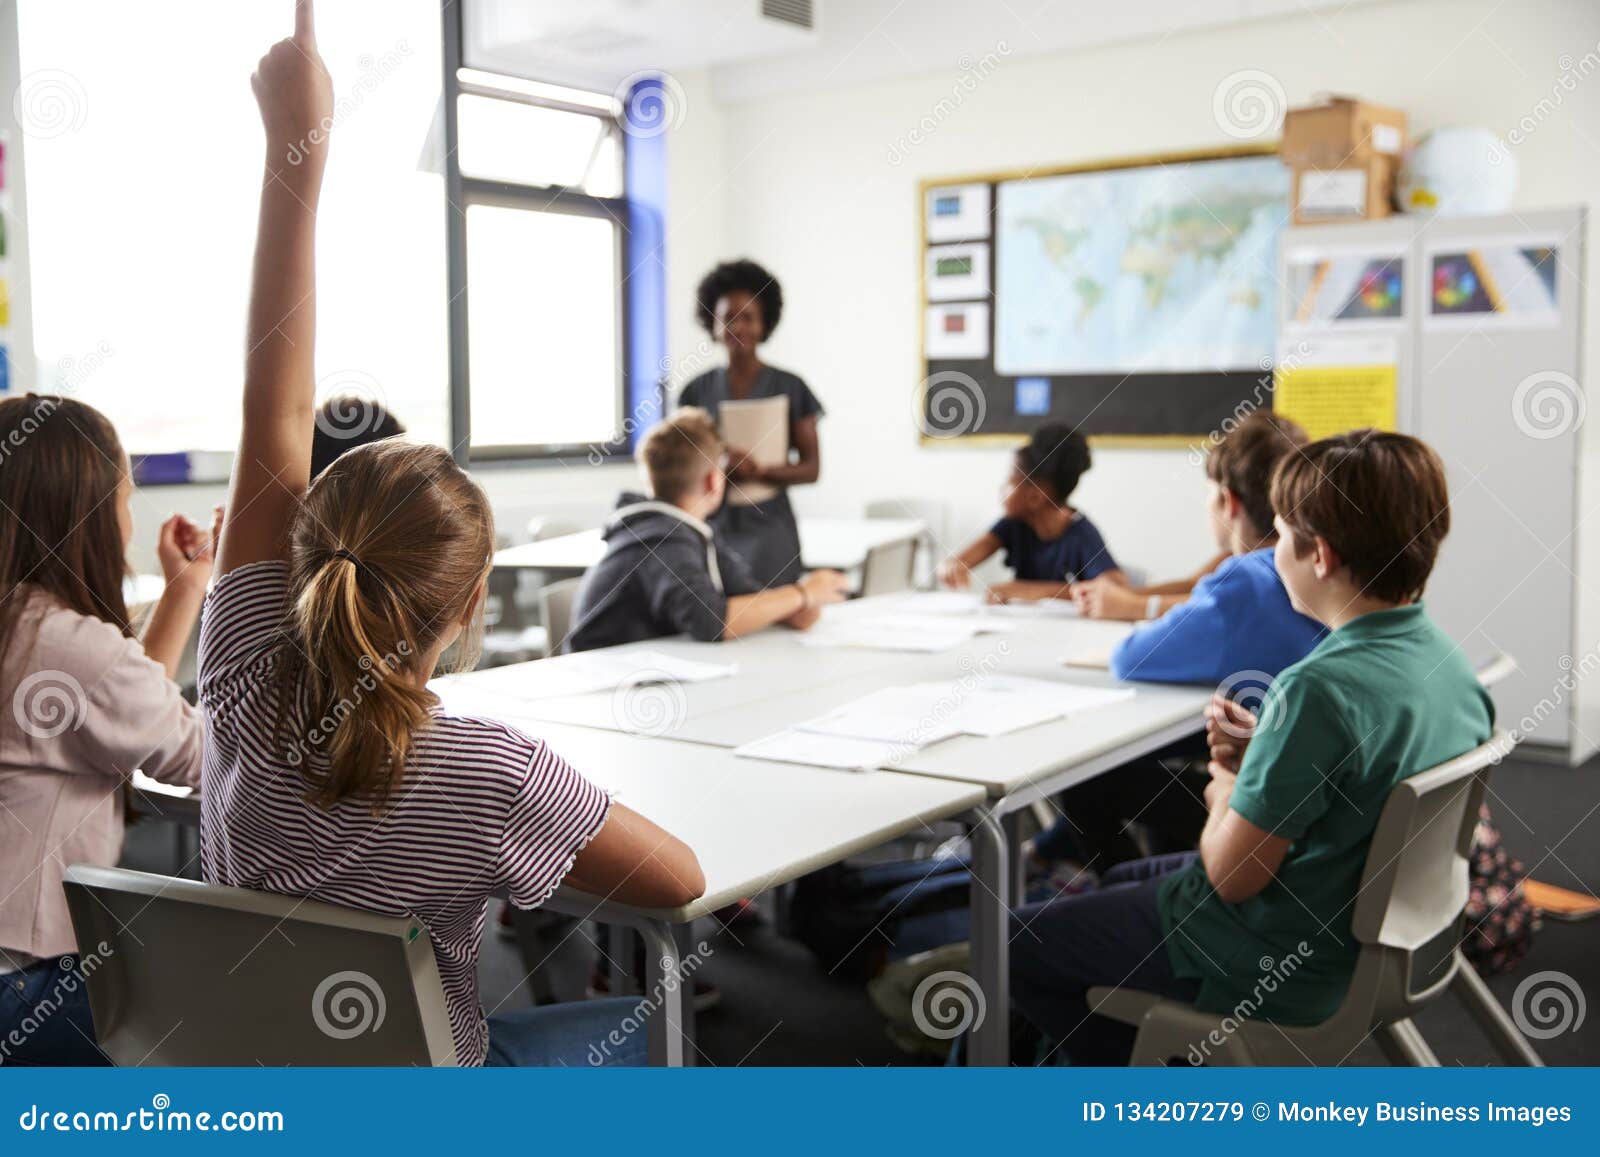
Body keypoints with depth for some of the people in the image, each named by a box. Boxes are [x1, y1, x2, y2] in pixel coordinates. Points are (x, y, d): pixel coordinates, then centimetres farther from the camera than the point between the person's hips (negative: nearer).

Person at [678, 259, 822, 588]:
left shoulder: (789, 388, 2)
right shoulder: (697, 391, 8)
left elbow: (811, 467, 1)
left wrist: (758, 471, -16)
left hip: (768, 527, -1)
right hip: (711, 526, 2)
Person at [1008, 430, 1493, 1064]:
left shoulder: (1321, 688, -32)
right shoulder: (1446, 656, -4)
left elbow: (1230, 876, -25)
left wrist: (1225, 794, -5)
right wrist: (1260, 757, -1)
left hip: (1274, 963, -9)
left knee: (1012, 942, 6)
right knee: (1122, 880, 31)